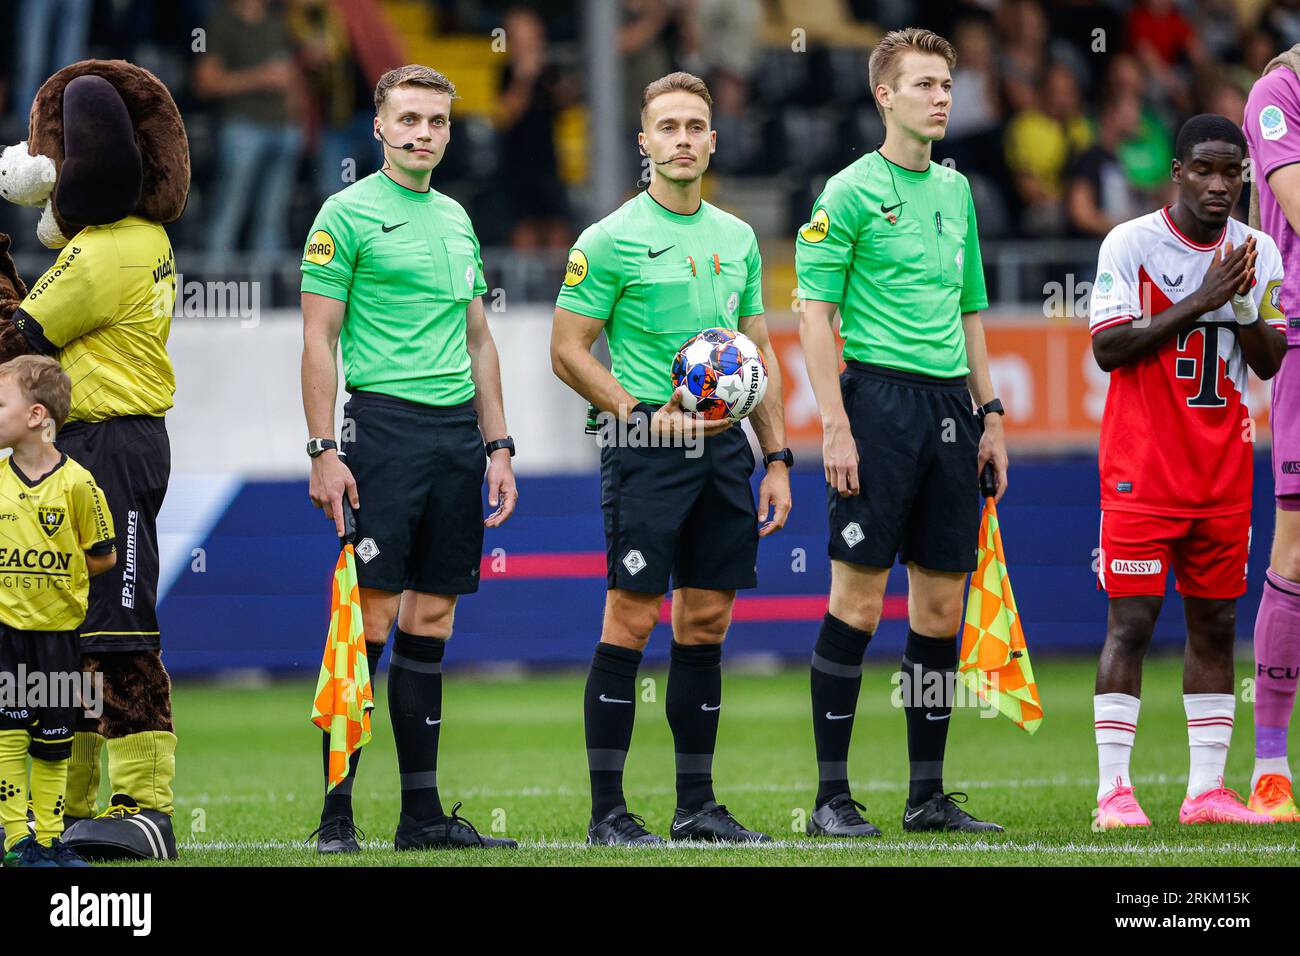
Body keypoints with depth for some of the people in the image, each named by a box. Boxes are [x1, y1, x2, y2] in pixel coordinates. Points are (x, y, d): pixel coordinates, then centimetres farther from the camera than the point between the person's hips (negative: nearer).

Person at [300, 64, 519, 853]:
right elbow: (320, 338, -6)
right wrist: (324, 449, -13)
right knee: (372, 616, -10)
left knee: (431, 622, 7)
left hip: (458, 433, 6)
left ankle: (422, 811, 10)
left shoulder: (457, 219, 18)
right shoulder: (348, 214, -2)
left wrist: (497, 445, 16)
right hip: (385, 425, -6)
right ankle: (337, 812, -8)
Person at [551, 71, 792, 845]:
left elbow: (760, 354, 18)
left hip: (723, 446, 6)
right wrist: (640, 411, -14)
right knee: (631, 621, -7)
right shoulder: (611, 241, -4)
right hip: (646, 448, -6)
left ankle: (698, 805, 13)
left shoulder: (737, 239, 14)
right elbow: (569, 351, -4)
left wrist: (777, 459, 12)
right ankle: (608, 810, -4)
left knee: (706, 623, 7)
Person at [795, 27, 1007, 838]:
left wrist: (990, 415, 16)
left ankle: (929, 794, 14)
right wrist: (836, 426, -15)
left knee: (942, 604, 7)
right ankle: (832, 795, -1)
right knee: (859, 598, -6)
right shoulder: (853, 191, -5)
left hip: (949, 404, 7)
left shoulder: (957, 191, 15)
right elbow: (815, 312, -8)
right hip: (880, 396, -6)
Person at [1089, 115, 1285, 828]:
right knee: (1131, 620, -8)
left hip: (1223, 468, 5)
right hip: (1142, 467, -5)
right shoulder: (1130, 244, -6)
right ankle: (1113, 790, -7)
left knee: (1215, 622, 5)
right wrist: (1200, 302, -18)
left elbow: (1269, 362, 8)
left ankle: (1206, 790, 9)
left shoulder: (1257, 252, 8)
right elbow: (1109, 348, -13)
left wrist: (1243, 307, -11)